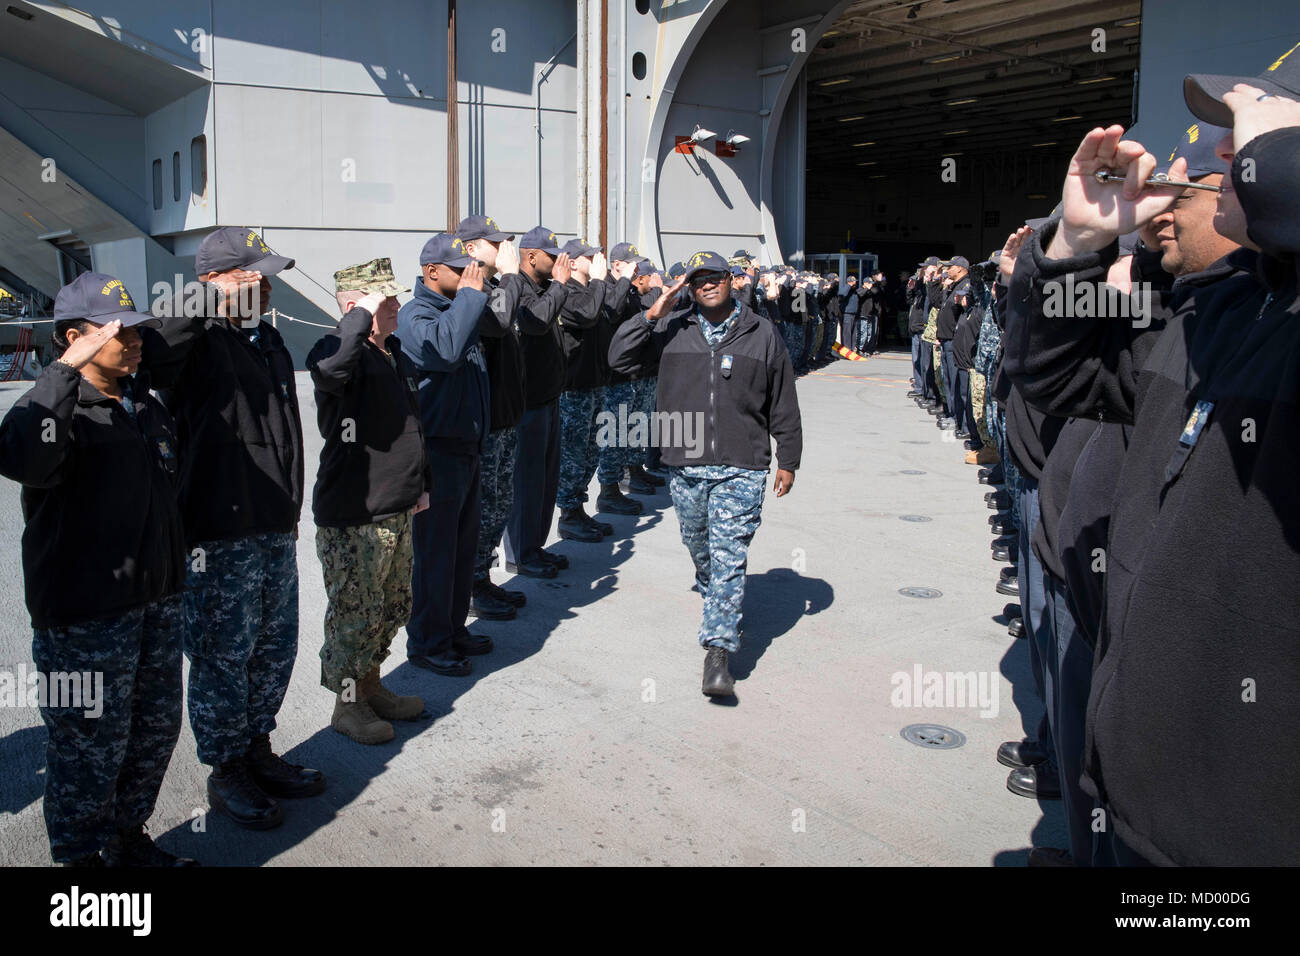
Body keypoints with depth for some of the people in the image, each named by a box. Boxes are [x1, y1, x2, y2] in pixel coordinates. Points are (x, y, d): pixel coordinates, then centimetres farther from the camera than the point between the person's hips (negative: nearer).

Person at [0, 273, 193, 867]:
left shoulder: (145, 403, 11)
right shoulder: (63, 409, -14)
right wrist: (66, 368, -39)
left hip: (158, 603, 8)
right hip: (85, 617, -8)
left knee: (156, 729, 19)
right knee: (90, 749, 3)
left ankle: (129, 841, 38)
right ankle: (82, 856, 23)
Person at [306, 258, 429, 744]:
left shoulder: (397, 354, 13)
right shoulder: (340, 351, -15)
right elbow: (329, 370, -43)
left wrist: (422, 481, 22)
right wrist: (363, 316, -32)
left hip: (397, 509, 9)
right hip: (351, 516, -9)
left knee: (393, 607, 19)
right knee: (356, 613, 4)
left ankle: (372, 687, 37)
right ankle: (348, 704, 21)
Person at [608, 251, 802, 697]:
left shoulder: (763, 335, 5)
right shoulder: (671, 328, 5)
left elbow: (784, 404, 10)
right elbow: (619, 356, -1)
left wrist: (788, 461, 9)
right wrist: (651, 314, -9)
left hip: (741, 468, -2)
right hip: (686, 466, 3)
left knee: (728, 556, -8)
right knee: (699, 550, 17)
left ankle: (718, 652, -8)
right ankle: (716, 605, 45)